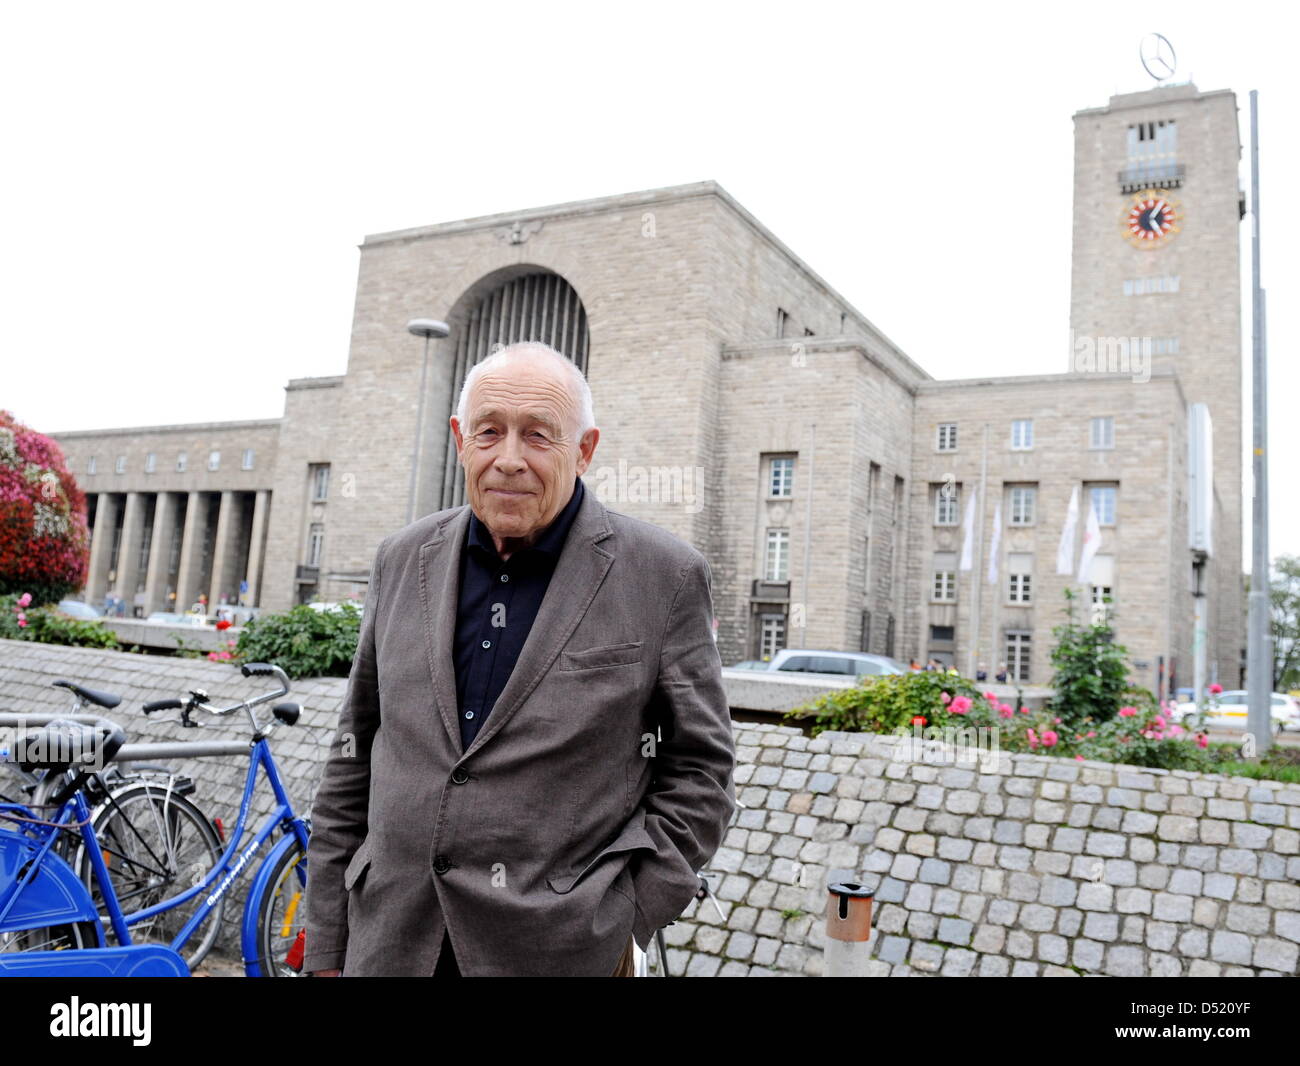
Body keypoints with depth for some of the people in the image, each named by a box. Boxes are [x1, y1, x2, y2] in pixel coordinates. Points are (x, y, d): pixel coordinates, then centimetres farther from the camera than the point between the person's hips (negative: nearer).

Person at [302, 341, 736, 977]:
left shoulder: (663, 577, -8)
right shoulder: (403, 560, 4)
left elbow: (699, 767, -3)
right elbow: (355, 753, 8)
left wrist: (625, 918, -10)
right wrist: (327, 945, 8)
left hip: (559, 949, -3)